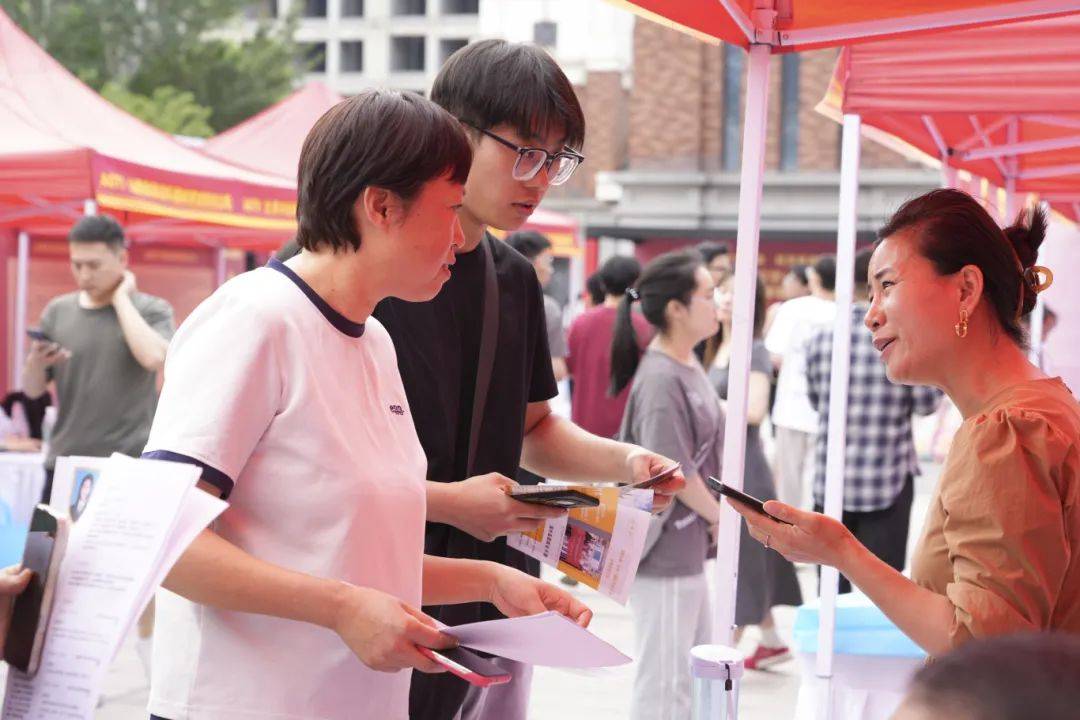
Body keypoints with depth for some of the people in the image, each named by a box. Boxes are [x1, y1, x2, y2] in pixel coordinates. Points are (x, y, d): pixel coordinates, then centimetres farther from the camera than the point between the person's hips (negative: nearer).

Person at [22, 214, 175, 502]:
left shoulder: (152, 310, -1)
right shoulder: (58, 311, 8)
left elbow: (154, 358, -22)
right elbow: (32, 390, 11)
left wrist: (121, 298, -11)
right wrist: (36, 361, -12)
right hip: (65, 464, 3)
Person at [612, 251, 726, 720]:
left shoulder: (688, 365, 8)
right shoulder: (659, 379, -21)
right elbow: (673, 469, -23)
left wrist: (716, 514, 4)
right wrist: (719, 516, -8)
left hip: (688, 548, 10)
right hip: (663, 552, -10)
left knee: (700, 670, 20)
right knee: (664, 680, 0)